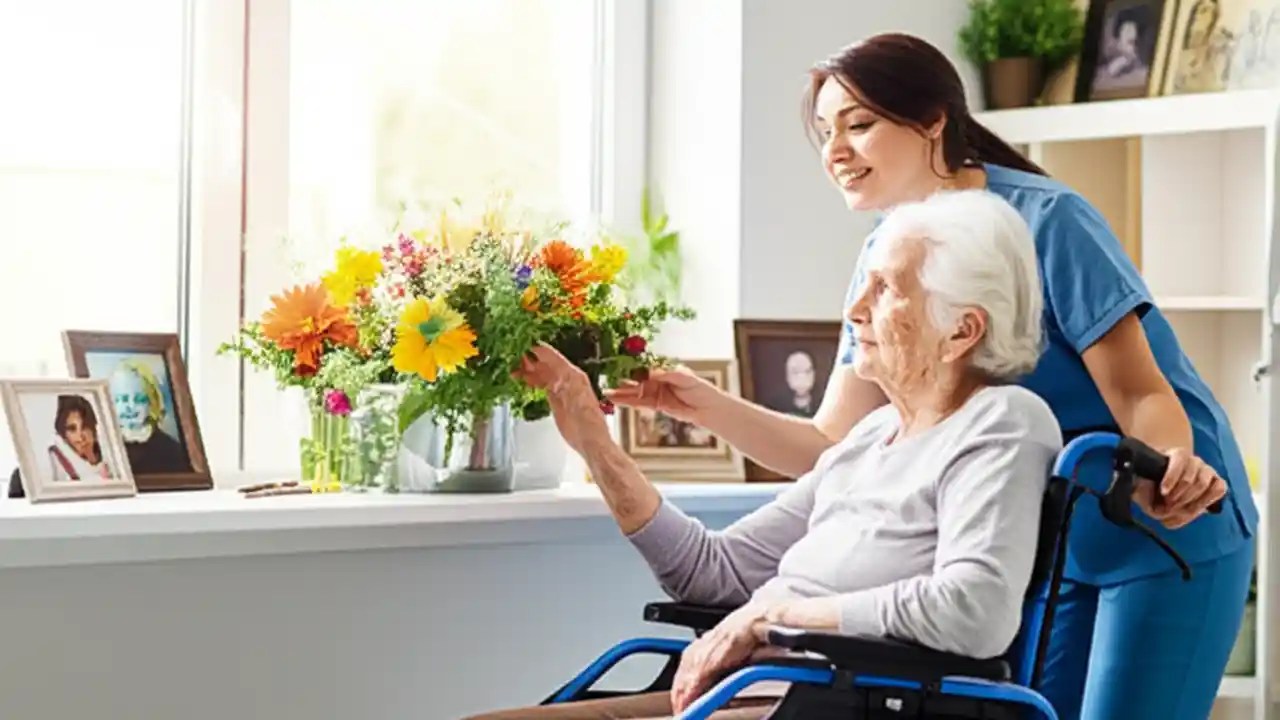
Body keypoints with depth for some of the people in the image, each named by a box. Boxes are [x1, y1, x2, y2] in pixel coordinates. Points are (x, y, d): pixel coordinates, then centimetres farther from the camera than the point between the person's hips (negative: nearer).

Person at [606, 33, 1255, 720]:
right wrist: (707, 406, -18)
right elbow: (835, 446, -3)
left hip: (1165, 532, -6)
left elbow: (1141, 394, -21)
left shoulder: (1044, 221, -20)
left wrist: (1169, 469, -43)